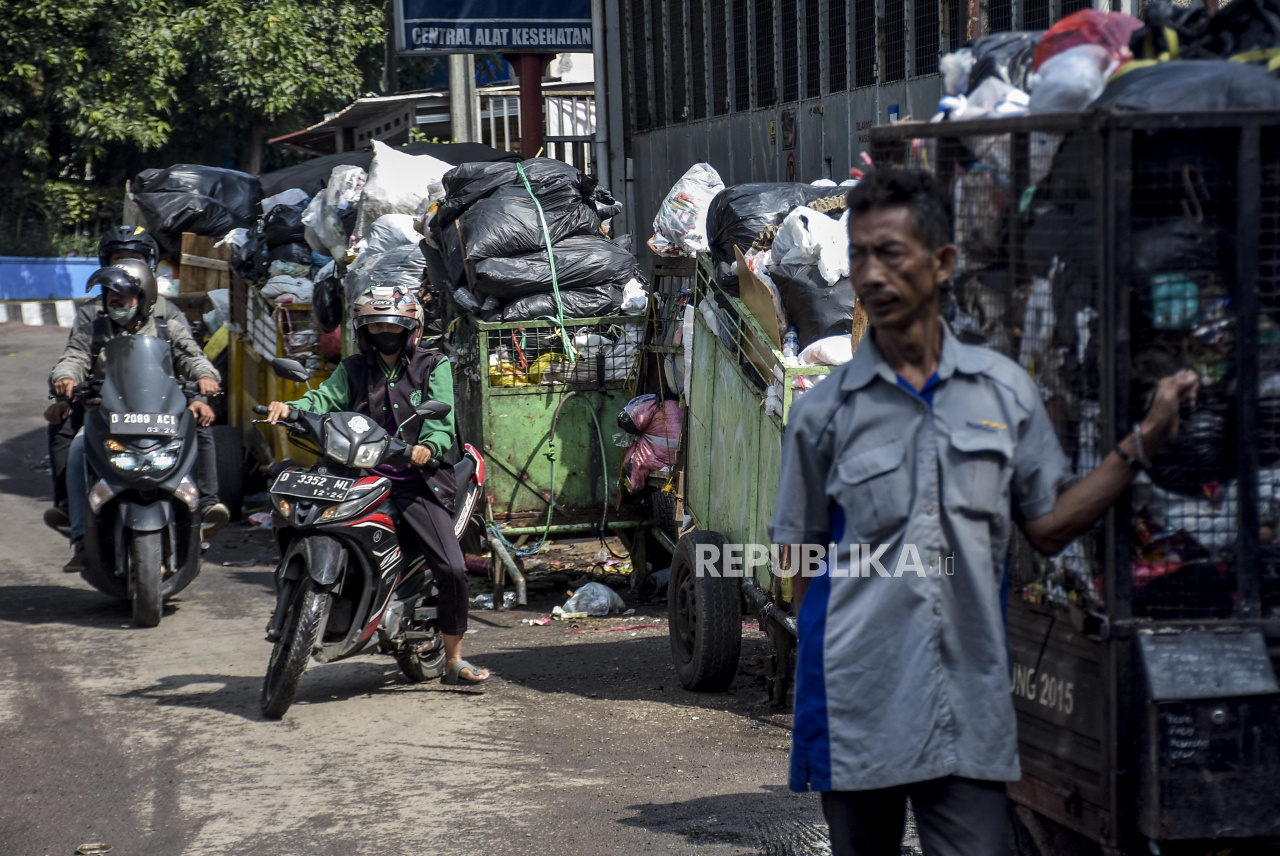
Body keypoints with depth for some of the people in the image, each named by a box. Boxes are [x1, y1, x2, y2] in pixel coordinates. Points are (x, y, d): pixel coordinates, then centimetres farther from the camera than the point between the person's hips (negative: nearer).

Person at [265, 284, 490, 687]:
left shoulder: (433, 366, 8)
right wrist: (289, 408, -24)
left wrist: (428, 446, -29)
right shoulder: (353, 370, 16)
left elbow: (442, 417, -6)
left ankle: (454, 661, 2)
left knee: (453, 569, -13)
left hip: (414, 481, -2)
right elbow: (325, 399, -1)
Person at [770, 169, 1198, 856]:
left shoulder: (1006, 390, 6)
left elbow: (1047, 527, 10)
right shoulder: (824, 411, 1)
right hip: (858, 708, -1)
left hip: (968, 711, 1)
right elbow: (806, 566, 5)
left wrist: (1143, 443, 4)